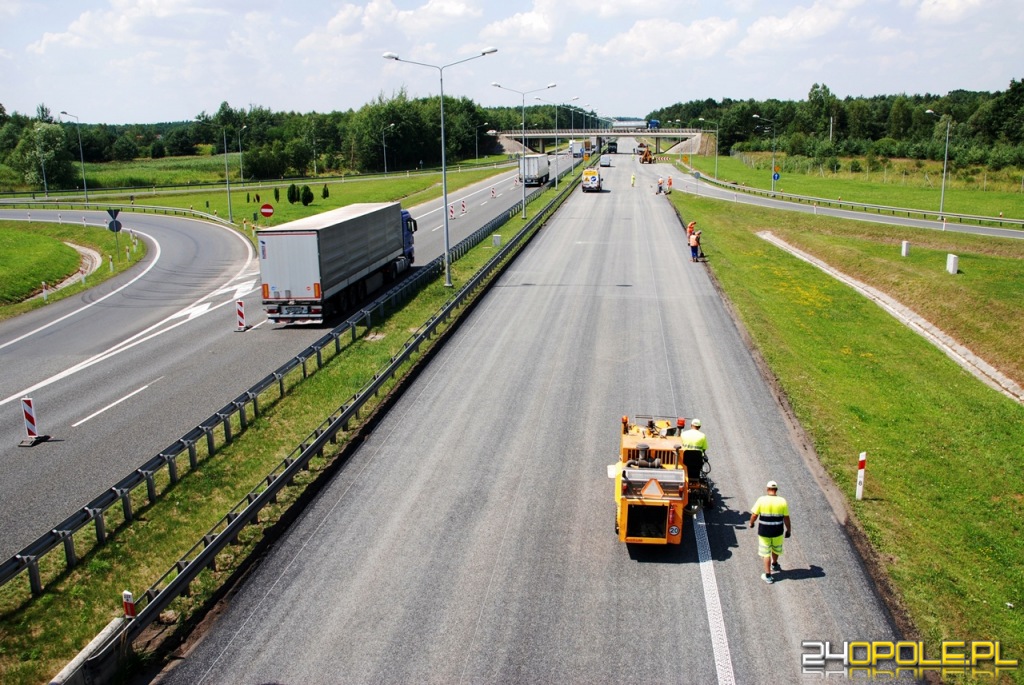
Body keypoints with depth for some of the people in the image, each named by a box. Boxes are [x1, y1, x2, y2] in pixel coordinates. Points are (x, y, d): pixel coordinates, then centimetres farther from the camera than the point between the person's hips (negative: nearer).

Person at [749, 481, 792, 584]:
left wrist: (751, 523, 9)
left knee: (766, 553, 12)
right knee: (776, 548, 28)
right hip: (778, 531, 2)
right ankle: (774, 565, 53)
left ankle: (768, 576, 14)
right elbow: (786, 518, -4)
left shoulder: (761, 500, -14)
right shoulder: (782, 501, -10)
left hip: (764, 531, -2)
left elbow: (754, 515, -11)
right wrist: (788, 530, 10)